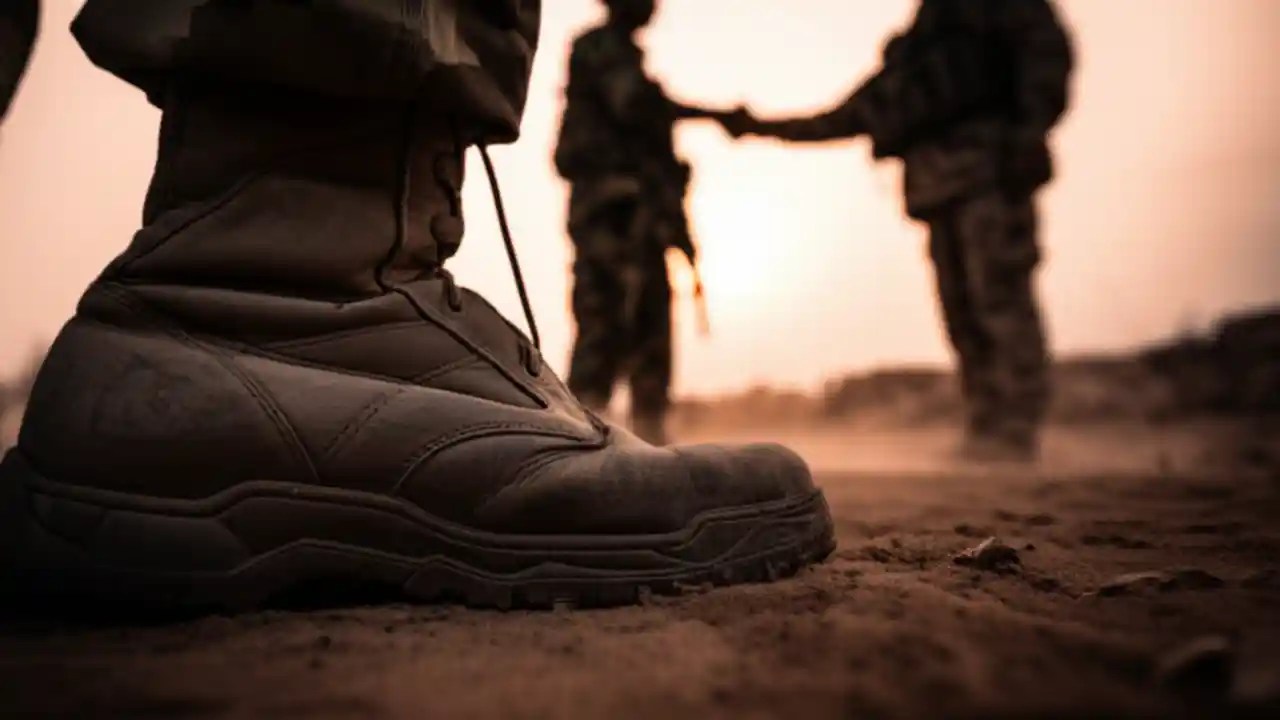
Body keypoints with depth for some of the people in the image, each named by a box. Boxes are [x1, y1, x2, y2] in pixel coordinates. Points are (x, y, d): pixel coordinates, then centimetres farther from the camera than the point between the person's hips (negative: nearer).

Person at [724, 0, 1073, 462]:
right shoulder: (916, 41, 29)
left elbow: (1048, 47, -1)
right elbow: (850, 116, 28)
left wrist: (1031, 132, -17)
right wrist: (763, 126, 25)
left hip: (991, 165, -6)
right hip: (939, 184, 6)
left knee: (1000, 297, -14)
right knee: (960, 307, -2)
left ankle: (1016, 429, -15)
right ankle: (986, 425, -1)